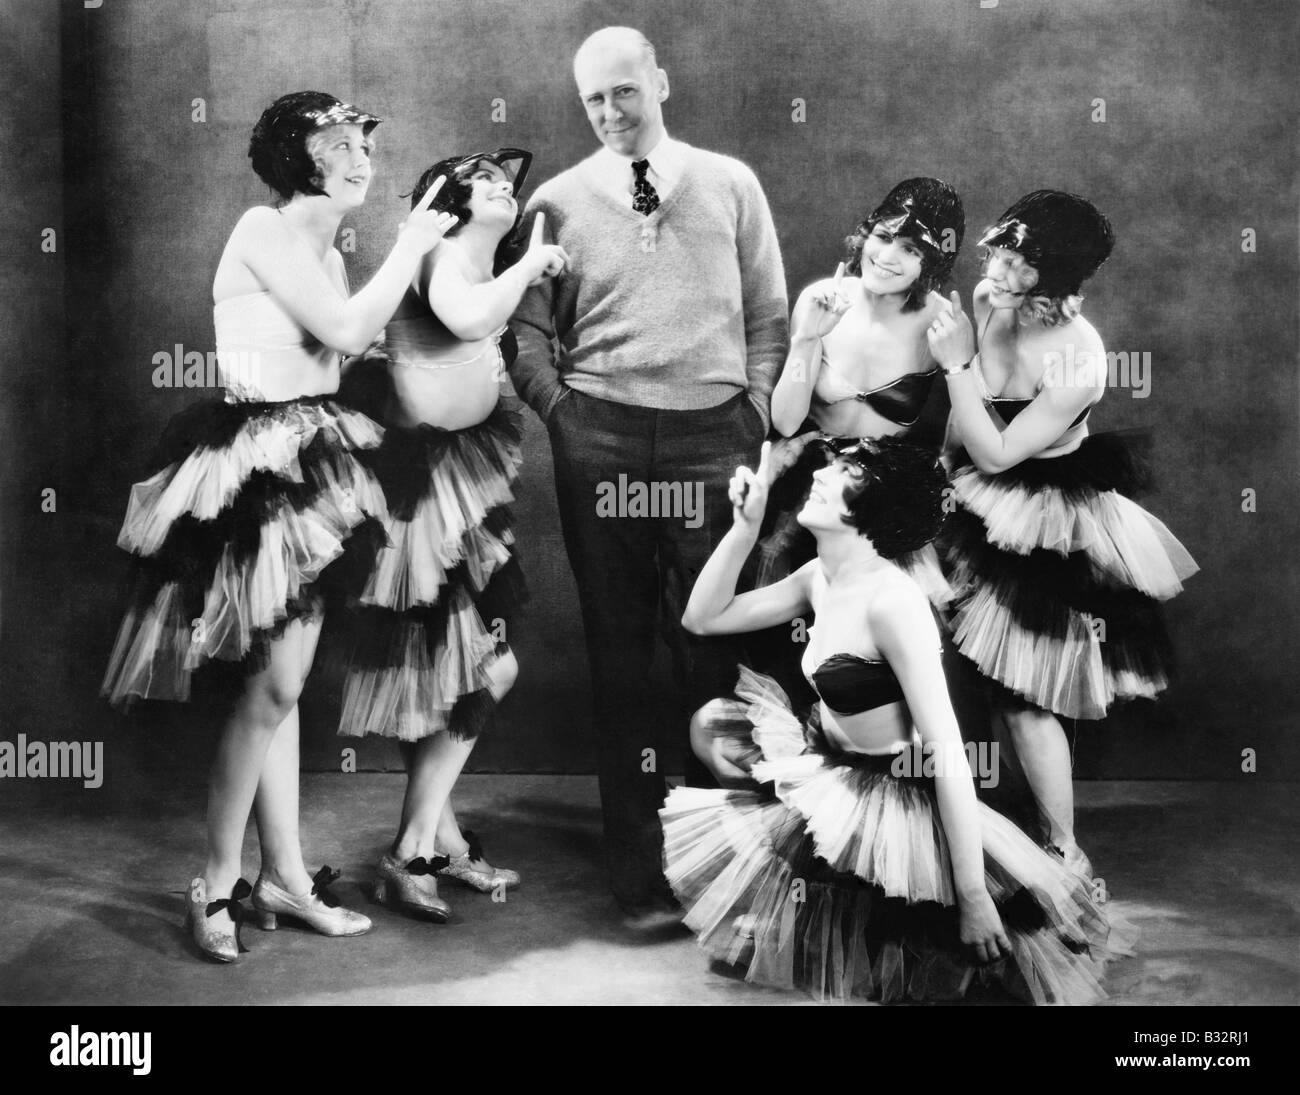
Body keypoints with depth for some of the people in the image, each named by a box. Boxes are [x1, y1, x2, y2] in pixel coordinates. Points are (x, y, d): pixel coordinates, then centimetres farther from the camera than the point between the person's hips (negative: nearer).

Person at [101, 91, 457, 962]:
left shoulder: (327, 253, 16)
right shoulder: (266, 230, -11)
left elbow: (352, 347, 7)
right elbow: (346, 331, -19)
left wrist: (420, 254, 9)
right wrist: (410, 248, -8)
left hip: (307, 466, 9)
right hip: (259, 468, -9)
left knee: (282, 684, 11)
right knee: (275, 684, -7)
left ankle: (286, 875, 18)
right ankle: (217, 884, 6)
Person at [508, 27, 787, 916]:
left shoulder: (730, 185, 8)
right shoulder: (559, 201, 7)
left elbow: (768, 316, 9)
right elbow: (528, 330, 6)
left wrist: (756, 411, -1)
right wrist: (562, 415, -5)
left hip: (713, 436, 0)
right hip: (600, 442, 0)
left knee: (717, 648, 2)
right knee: (620, 653, 5)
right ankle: (639, 872, 15)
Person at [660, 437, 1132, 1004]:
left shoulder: (892, 601, -26)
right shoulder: (820, 577, 0)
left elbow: (948, 753, -28)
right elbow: (703, 617, 9)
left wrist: (974, 897, -28)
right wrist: (745, 524, -6)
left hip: (890, 803, -8)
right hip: (831, 768, 8)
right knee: (709, 723, 13)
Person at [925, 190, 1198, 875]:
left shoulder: (1077, 359, -24)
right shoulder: (990, 309, -6)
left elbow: (995, 455, -22)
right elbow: (956, 435, 5)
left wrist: (959, 364, -23)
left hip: (1041, 530, -6)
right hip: (981, 509, 6)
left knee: (1020, 694, -1)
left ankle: (1065, 850, 17)